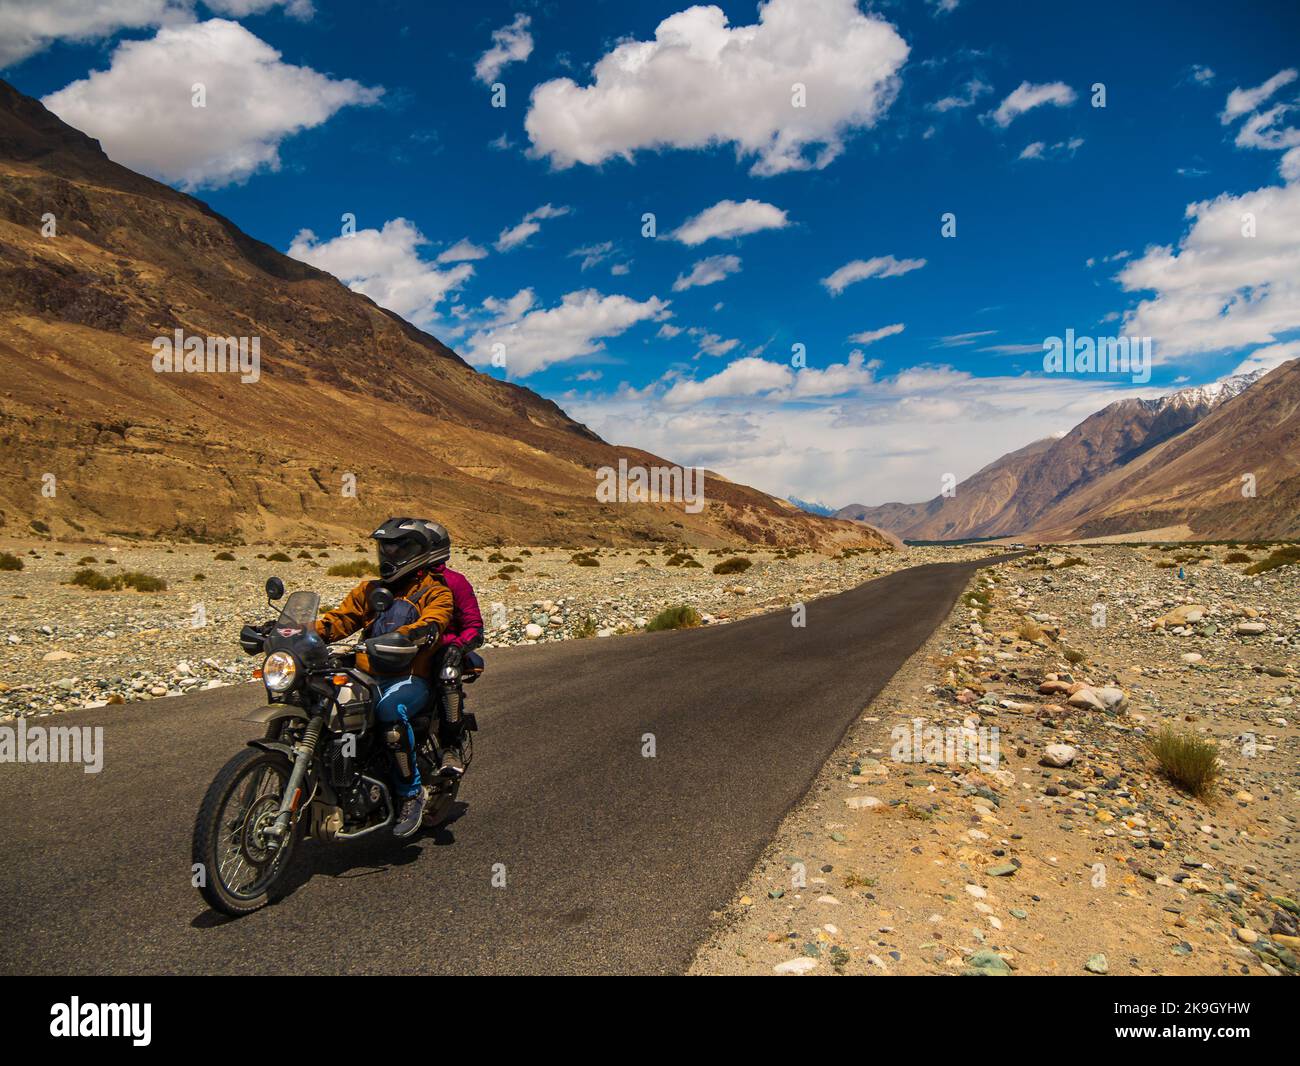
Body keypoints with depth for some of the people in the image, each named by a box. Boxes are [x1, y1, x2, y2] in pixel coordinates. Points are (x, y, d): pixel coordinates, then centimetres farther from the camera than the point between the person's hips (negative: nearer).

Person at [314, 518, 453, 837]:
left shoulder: (435, 592, 3)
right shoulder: (371, 590, 24)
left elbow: (432, 623, -18)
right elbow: (341, 618, 15)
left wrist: (402, 636, -39)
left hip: (412, 678, -6)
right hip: (366, 675, 6)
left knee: (390, 709, -37)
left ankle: (412, 792, -21)